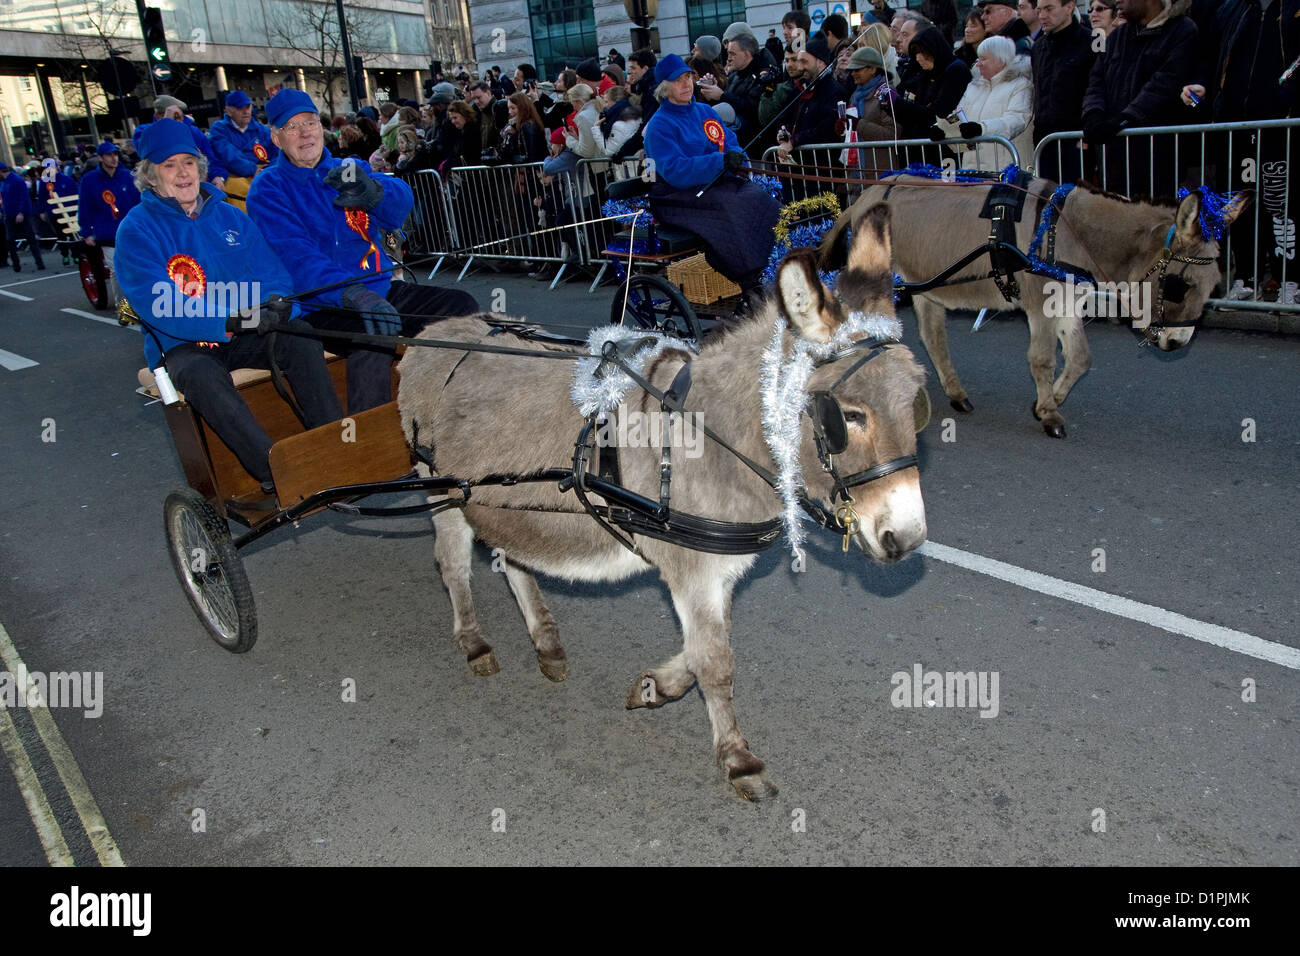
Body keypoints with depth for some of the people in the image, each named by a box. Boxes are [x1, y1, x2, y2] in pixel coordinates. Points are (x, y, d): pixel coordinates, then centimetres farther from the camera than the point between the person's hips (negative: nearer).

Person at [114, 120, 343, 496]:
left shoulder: (230, 216, 14)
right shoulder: (137, 229, -1)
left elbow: (274, 274, 8)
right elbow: (157, 305, -15)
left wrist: (275, 304, -19)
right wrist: (226, 321, -29)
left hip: (248, 336, 4)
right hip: (184, 345, -3)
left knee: (302, 342, -26)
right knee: (201, 376, -38)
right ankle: (275, 472, -41)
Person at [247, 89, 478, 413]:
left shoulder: (349, 169, 14)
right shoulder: (268, 189, -2)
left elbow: (402, 202, -6)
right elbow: (299, 258, -20)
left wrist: (372, 190, -31)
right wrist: (355, 295, -37)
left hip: (381, 291, 6)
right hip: (320, 306, -6)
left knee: (461, 307, -9)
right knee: (371, 338, -35)